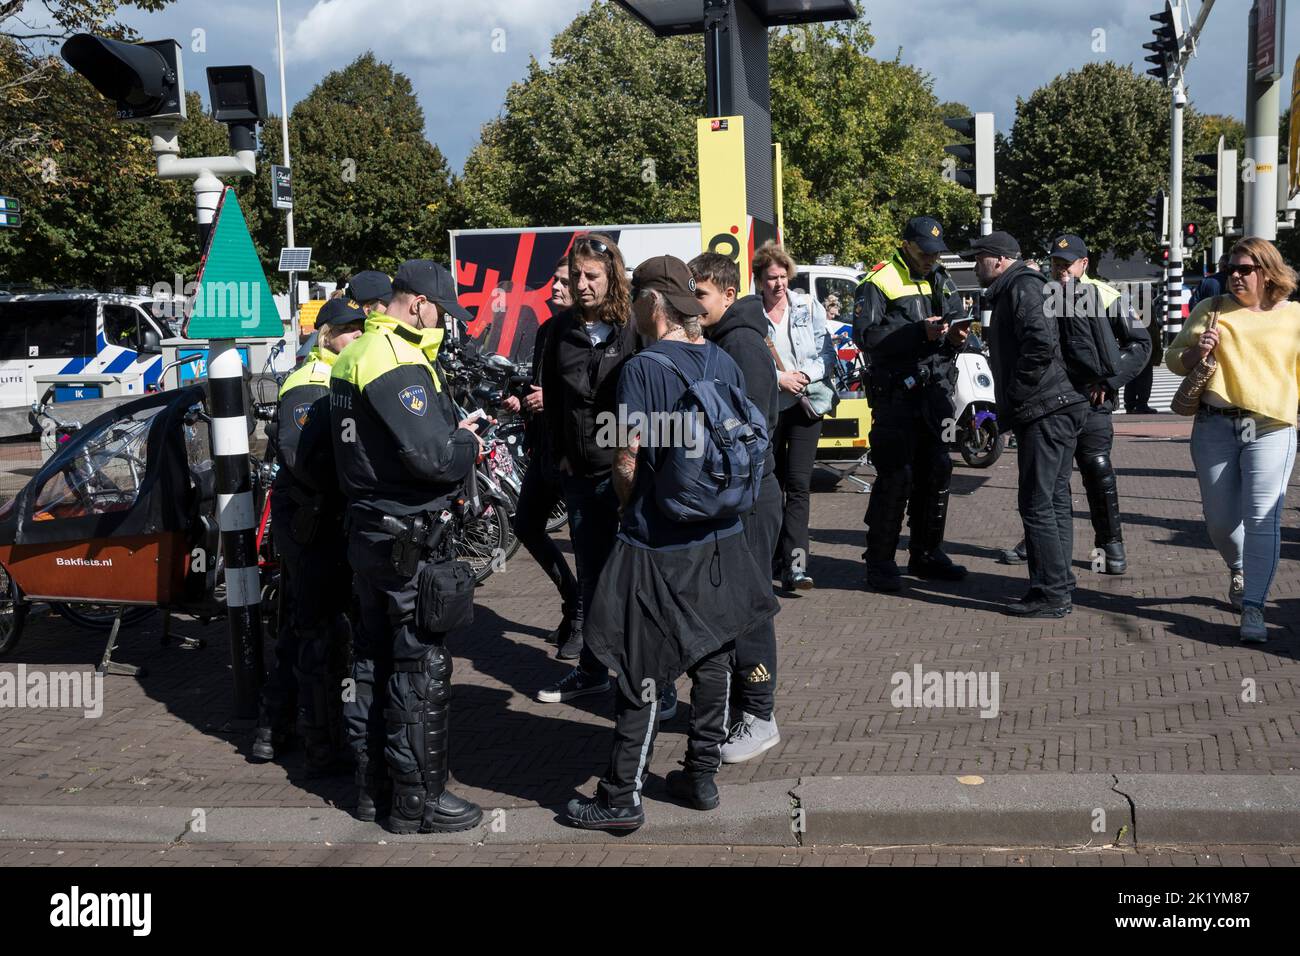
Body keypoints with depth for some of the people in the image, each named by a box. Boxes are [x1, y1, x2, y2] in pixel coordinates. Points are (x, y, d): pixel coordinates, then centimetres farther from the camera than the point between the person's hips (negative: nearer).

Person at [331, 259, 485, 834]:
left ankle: (371, 785, 27)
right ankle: (417, 801, 7)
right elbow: (432, 457, -28)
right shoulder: (398, 363, -19)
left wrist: (452, 430, 5)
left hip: (366, 528, 10)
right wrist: (467, 443, -7)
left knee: (372, 656, 16)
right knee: (421, 667, -1)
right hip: (409, 538, -10)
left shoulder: (356, 354, 12)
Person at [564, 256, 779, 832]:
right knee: (712, 659, 14)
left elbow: (627, 463, -14)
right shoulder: (724, 363, 4)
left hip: (658, 546, -6)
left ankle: (621, 800, 8)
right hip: (721, 539, 6)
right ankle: (702, 776, 25)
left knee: (641, 674, 0)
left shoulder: (643, 369, -15)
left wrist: (630, 509, 5)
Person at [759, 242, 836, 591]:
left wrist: (806, 375, -12)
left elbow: (828, 353, 4)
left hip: (805, 405, 0)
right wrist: (779, 379, -14)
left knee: (798, 484, -10)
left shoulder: (809, 307, 5)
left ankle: (795, 565, -17)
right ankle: (777, 554, 26)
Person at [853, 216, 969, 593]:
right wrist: (920, 332, -23)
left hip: (936, 391, 7)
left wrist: (956, 337, -4)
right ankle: (880, 562, 0)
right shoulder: (879, 283, -5)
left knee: (936, 473, 11)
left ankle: (926, 554, 23)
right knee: (895, 477, -8)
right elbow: (866, 334, -16)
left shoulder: (943, 281, 16)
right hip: (896, 391, -7)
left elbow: (955, 323, 21)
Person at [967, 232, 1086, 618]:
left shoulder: (1021, 287, -10)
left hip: (1044, 413, -11)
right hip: (1057, 410, 11)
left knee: (1038, 506, -8)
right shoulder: (1012, 291, 23)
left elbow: (1041, 343, -25)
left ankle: (1050, 594, -4)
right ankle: (1060, 587, 19)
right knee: (1055, 502, 13)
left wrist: (1013, 395, -17)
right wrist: (1008, 400, 16)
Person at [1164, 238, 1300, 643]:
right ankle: (1238, 569, 41)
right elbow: (1174, 358, 11)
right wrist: (1196, 351, -8)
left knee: (1262, 518, -13)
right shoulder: (1211, 310, 9)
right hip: (1215, 427, 2)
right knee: (1219, 519, 9)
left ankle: (1253, 609, -11)